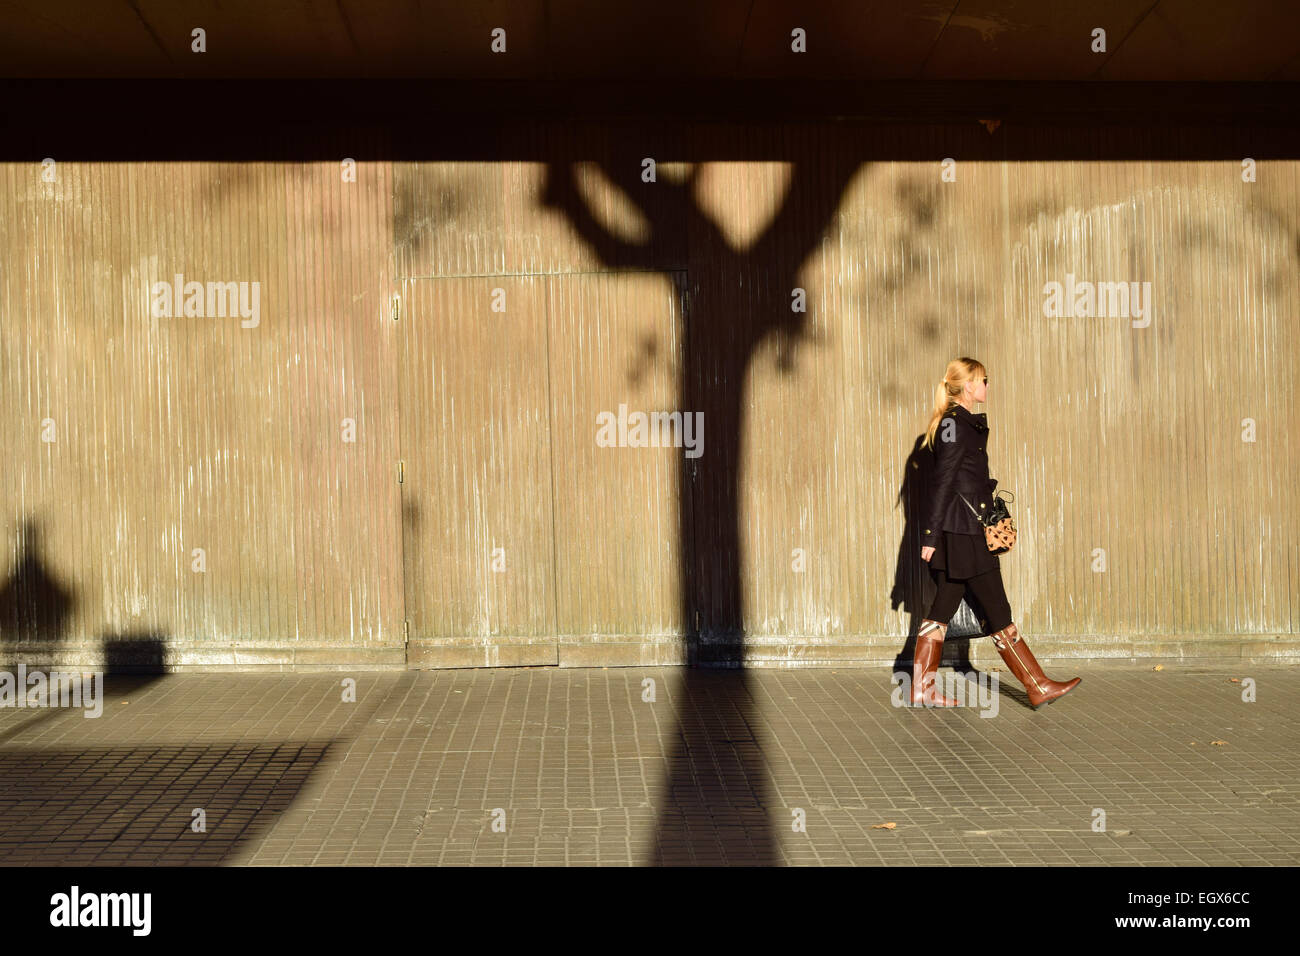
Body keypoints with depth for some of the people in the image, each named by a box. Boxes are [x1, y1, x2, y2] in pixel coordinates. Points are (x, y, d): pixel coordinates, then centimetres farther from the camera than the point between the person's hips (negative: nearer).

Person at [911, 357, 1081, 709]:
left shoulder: (960, 423, 16)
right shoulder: (955, 424, -14)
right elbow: (942, 482, -17)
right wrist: (931, 535, -18)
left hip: (960, 531, 10)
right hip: (962, 532, -10)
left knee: (943, 608, 9)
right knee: (997, 611, -3)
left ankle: (922, 689, 11)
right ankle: (1038, 687, 4)